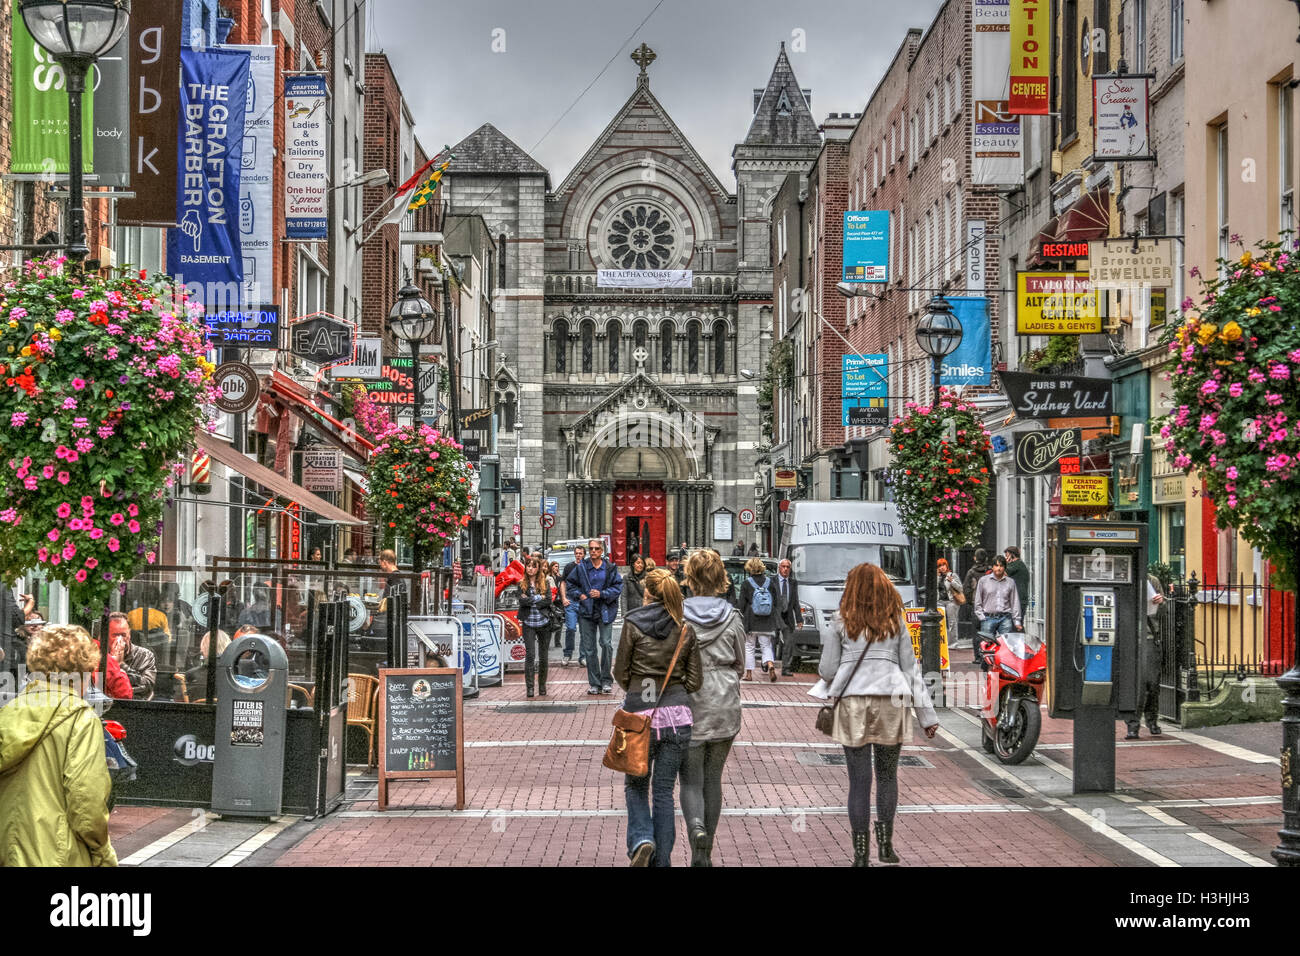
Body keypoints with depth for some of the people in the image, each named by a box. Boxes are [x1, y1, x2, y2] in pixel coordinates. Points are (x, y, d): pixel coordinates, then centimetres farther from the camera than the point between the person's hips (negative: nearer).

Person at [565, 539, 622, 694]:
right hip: (586, 611, 2)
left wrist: (602, 594, -12)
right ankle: (594, 683, 10)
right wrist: (579, 595, 0)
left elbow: (618, 586, 0)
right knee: (589, 648, 3)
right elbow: (570, 582, 15)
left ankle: (606, 680, 2)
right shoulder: (581, 568, 4)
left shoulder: (610, 568, 1)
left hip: (605, 611, -2)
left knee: (606, 644, -11)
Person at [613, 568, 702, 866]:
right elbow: (695, 680, 4)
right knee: (664, 790, 10)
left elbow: (620, 672, 1)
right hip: (677, 716, 2)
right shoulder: (685, 629, 3)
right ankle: (661, 861, 10)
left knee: (636, 785, 14)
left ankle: (641, 839, -10)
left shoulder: (633, 624, -6)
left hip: (640, 715, -2)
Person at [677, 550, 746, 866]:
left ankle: (696, 827, -26)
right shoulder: (732, 617, -2)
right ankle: (705, 853, 16)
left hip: (688, 705, -2)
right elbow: (740, 664, 7)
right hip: (725, 708, 2)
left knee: (691, 780, 4)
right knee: (713, 778, 12)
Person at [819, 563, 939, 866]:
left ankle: (861, 853, 4)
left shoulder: (841, 622, 3)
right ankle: (885, 842, 8)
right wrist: (927, 714, 11)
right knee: (887, 775, 15)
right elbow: (911, 669, 8)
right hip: (891, 703, 1)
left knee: (859, 779, 3)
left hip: (852, 704, -1)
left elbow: (827, 670, 3)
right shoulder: (896, 622, 7)